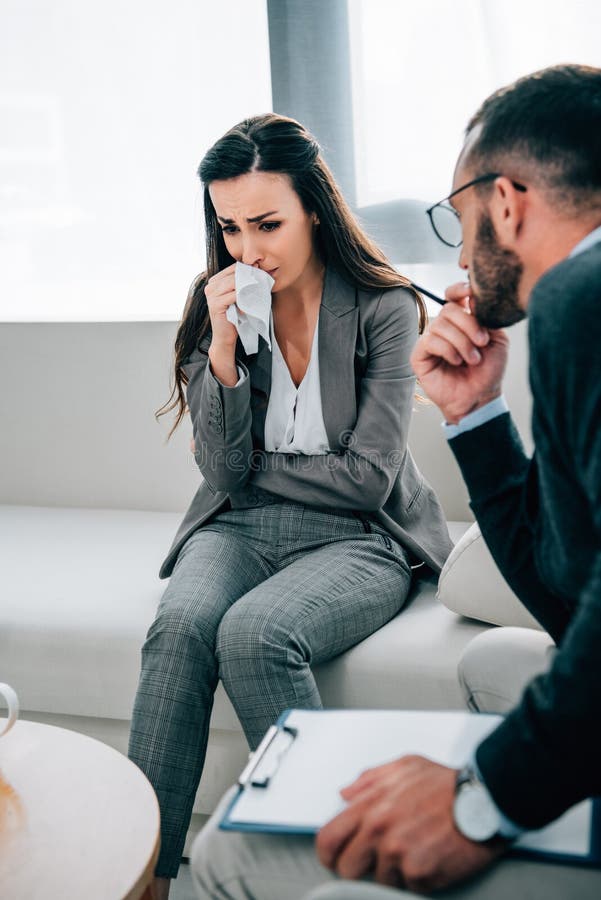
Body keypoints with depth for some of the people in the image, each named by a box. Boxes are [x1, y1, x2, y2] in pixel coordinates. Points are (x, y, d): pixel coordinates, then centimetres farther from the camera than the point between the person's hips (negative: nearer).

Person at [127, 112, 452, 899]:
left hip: (355, 539, -3)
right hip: (237, 530, 3)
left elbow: (366, 478, -10)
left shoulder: (385, 309, -6)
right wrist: (225, 347, -15)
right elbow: (224, 471, -5)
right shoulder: (216, 310, 4)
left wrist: (251, 469, -2)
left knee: (253, 632, -33)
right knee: (181, 624, -29)